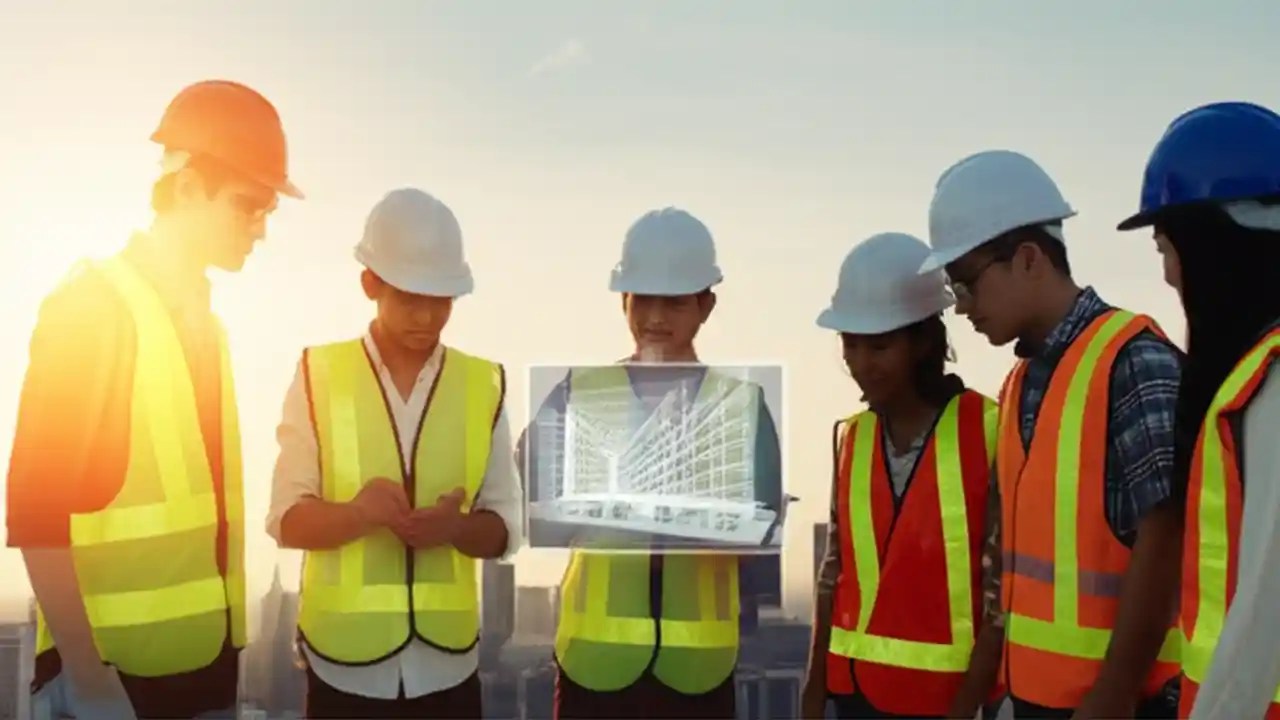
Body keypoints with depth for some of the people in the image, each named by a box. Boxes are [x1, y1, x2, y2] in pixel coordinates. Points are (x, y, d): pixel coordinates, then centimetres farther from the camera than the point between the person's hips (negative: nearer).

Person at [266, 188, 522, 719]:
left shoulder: (483, 385, 2)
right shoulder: (319, 376, -2)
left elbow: (505, 525, 4)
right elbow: (286, 518, -2)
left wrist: (454, 527, -18)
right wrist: (358, 513, -23)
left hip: (446, 659, 2)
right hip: (344, 658, -1)